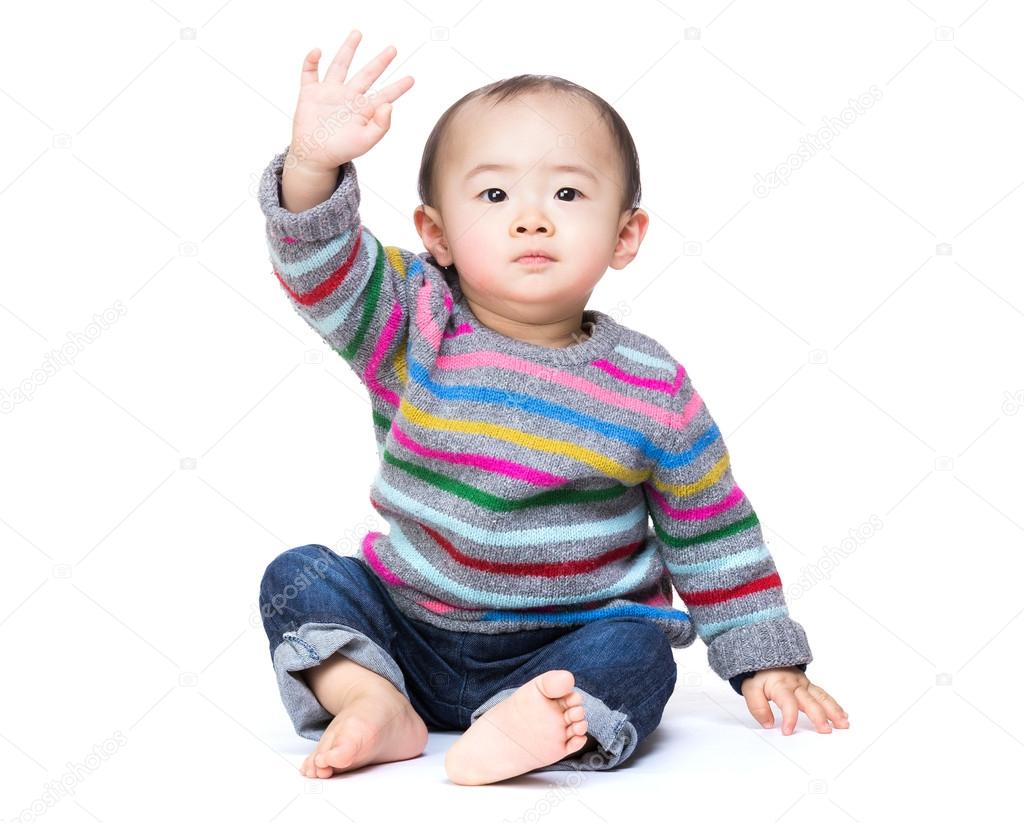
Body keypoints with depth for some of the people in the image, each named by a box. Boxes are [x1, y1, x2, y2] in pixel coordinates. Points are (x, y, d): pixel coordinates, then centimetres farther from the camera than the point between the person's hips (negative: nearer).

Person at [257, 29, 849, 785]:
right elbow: (319, 264, -23)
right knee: (298, 575, -13)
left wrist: (767, 661, 2)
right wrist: (314, 163, -42)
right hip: (408, 631, 2)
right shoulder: (415, 326, -7)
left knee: (641, 656, -28)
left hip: (566, 649, -1)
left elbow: (715, 535, 1)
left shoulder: (655, 393, -8)